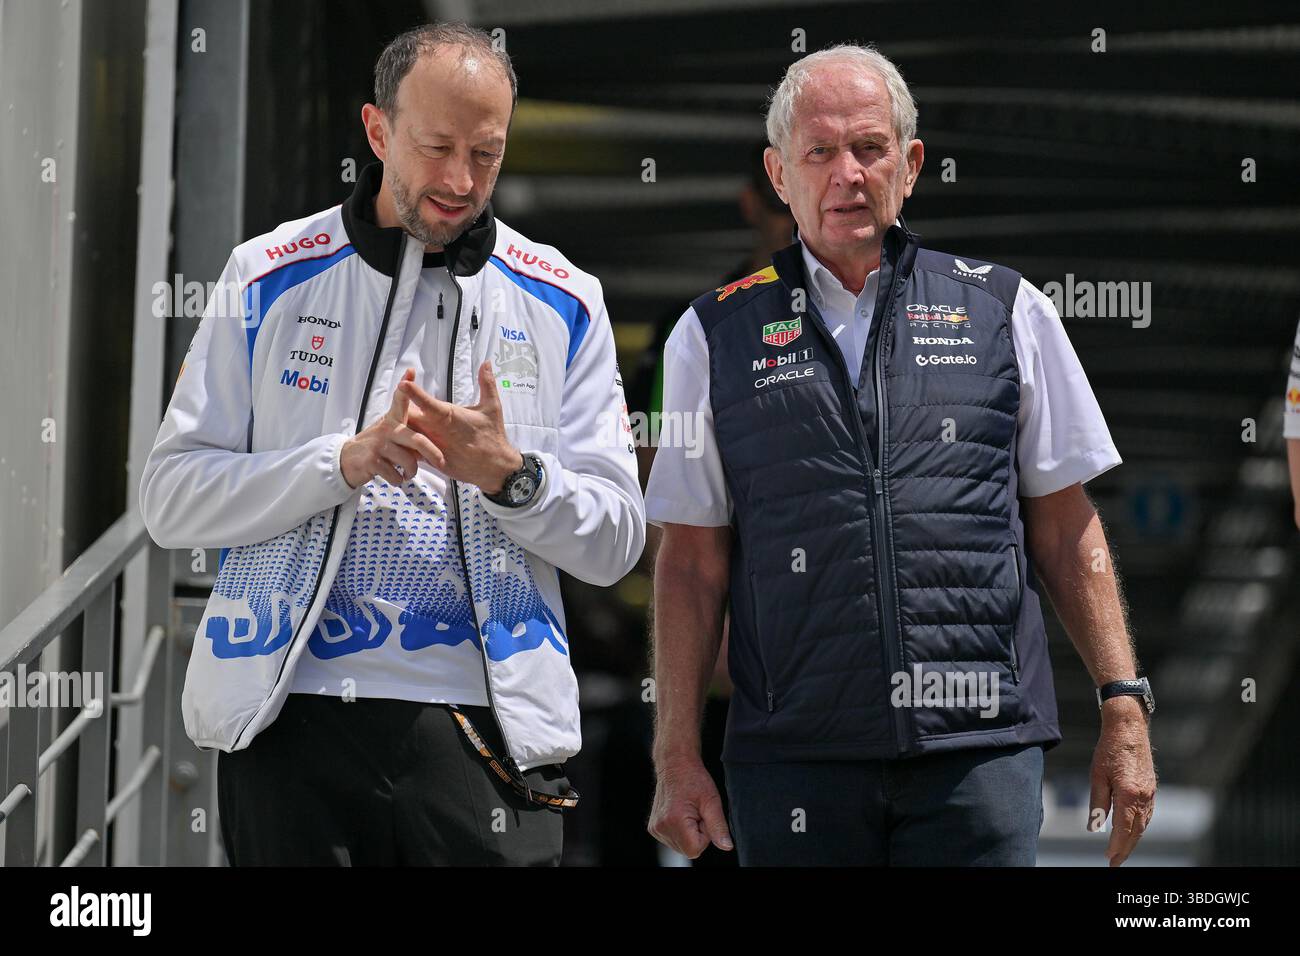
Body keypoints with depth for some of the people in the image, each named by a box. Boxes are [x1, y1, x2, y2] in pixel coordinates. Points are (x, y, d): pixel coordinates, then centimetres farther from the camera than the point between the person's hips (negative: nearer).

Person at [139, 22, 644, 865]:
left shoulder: (561, 305, 8)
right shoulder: (271, 280, 6)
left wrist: (509, 474, -14)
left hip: (481, 720, 0)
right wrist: (346, 463, -14)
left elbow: (615, 542, 6)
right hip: (292, 717, 0)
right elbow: (172, 499, -1)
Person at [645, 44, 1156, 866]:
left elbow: (1068, 528, 11)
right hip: (794, 759, 0)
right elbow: (692, 561, 9)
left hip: (981, 745, 0)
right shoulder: (716, 337, 10)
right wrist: (678, 757, 3)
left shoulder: (1007, 312, 10)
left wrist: (1124, 706, 4)